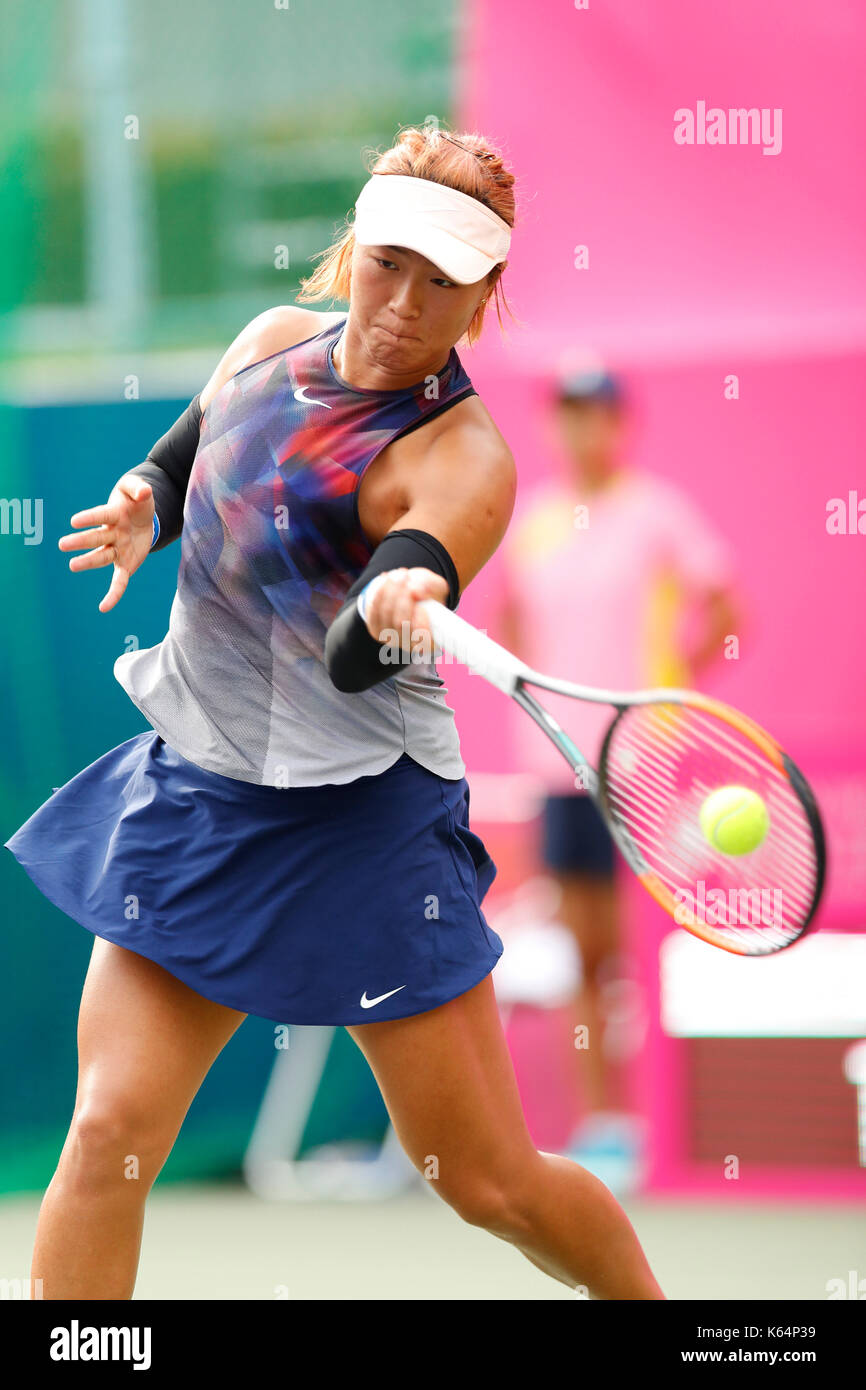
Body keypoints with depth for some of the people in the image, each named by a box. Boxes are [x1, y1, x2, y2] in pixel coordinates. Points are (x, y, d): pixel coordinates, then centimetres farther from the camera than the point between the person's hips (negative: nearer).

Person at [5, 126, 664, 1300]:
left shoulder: (461, 457, -17)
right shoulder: (277, 341, 2)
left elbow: (353, 664, -32)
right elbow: (175, 468, 21)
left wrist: (388, 610, -55)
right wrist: (138, 510, -2)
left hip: (361, 828, -5)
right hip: (189, 795, 5)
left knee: (491, 1184, 2)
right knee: (109, 1136, -11)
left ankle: (644, 1297, 29)